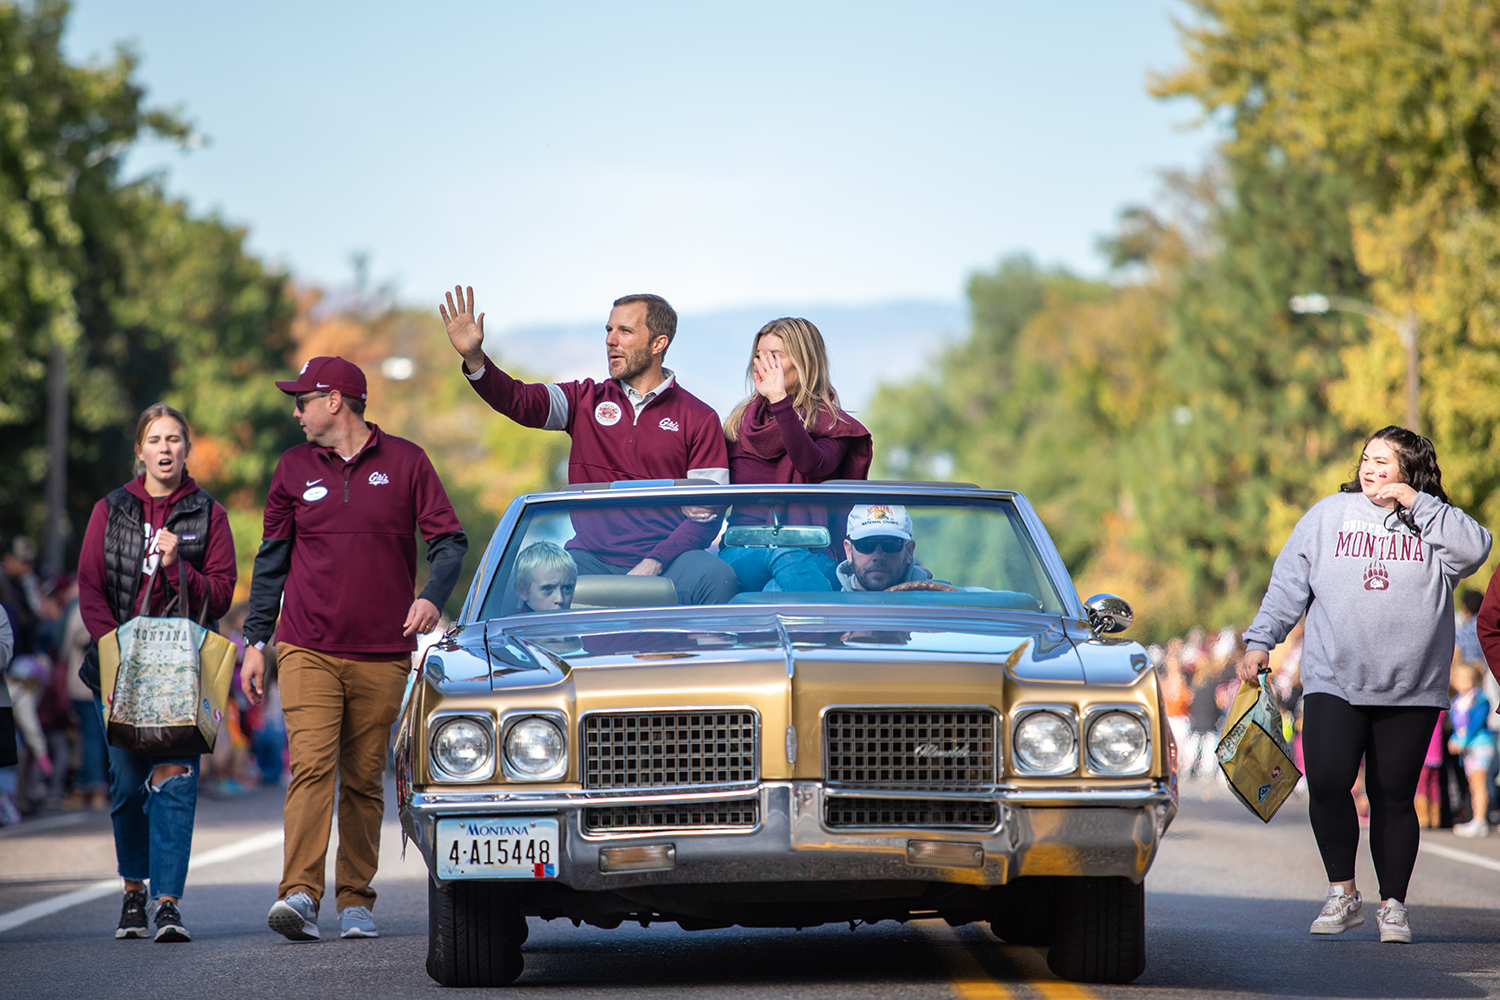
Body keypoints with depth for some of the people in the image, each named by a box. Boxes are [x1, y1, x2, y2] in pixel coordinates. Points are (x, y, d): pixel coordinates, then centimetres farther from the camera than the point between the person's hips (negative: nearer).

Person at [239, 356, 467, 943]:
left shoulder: (404, 462, 4)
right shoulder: (295, 468, 10)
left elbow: (449, 540, 4)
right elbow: (271, 560, 15)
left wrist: (432, 597, -15)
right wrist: (255, 640, 11)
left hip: (382, 656, 0)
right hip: (307, 651, 0)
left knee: (364, 780, 4)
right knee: (312, 766, -14)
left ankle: (356, 900, 10)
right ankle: (300, 895, -23)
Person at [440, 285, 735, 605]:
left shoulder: (700, 419, 6)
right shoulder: (586, 400, 15)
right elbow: (518, 400, -1)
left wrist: (655, 564, -14)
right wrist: (473, 357, -19)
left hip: (667, 560, -2)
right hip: (593, 559, 2)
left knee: (717, 577, -33)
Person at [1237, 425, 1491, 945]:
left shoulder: (1433, 523, 7)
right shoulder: (1330, 514, 11)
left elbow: (1474, 549, -14)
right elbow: (1289, 582, 14)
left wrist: (1414, 502, -12)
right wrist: (1260, 641, 8)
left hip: (1411, 691, -1)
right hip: (1333, 683, 1)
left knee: (1393, 796, 2)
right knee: (1327, 784, -12)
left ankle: (1392, 904, 14)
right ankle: (1342, 894, 3)